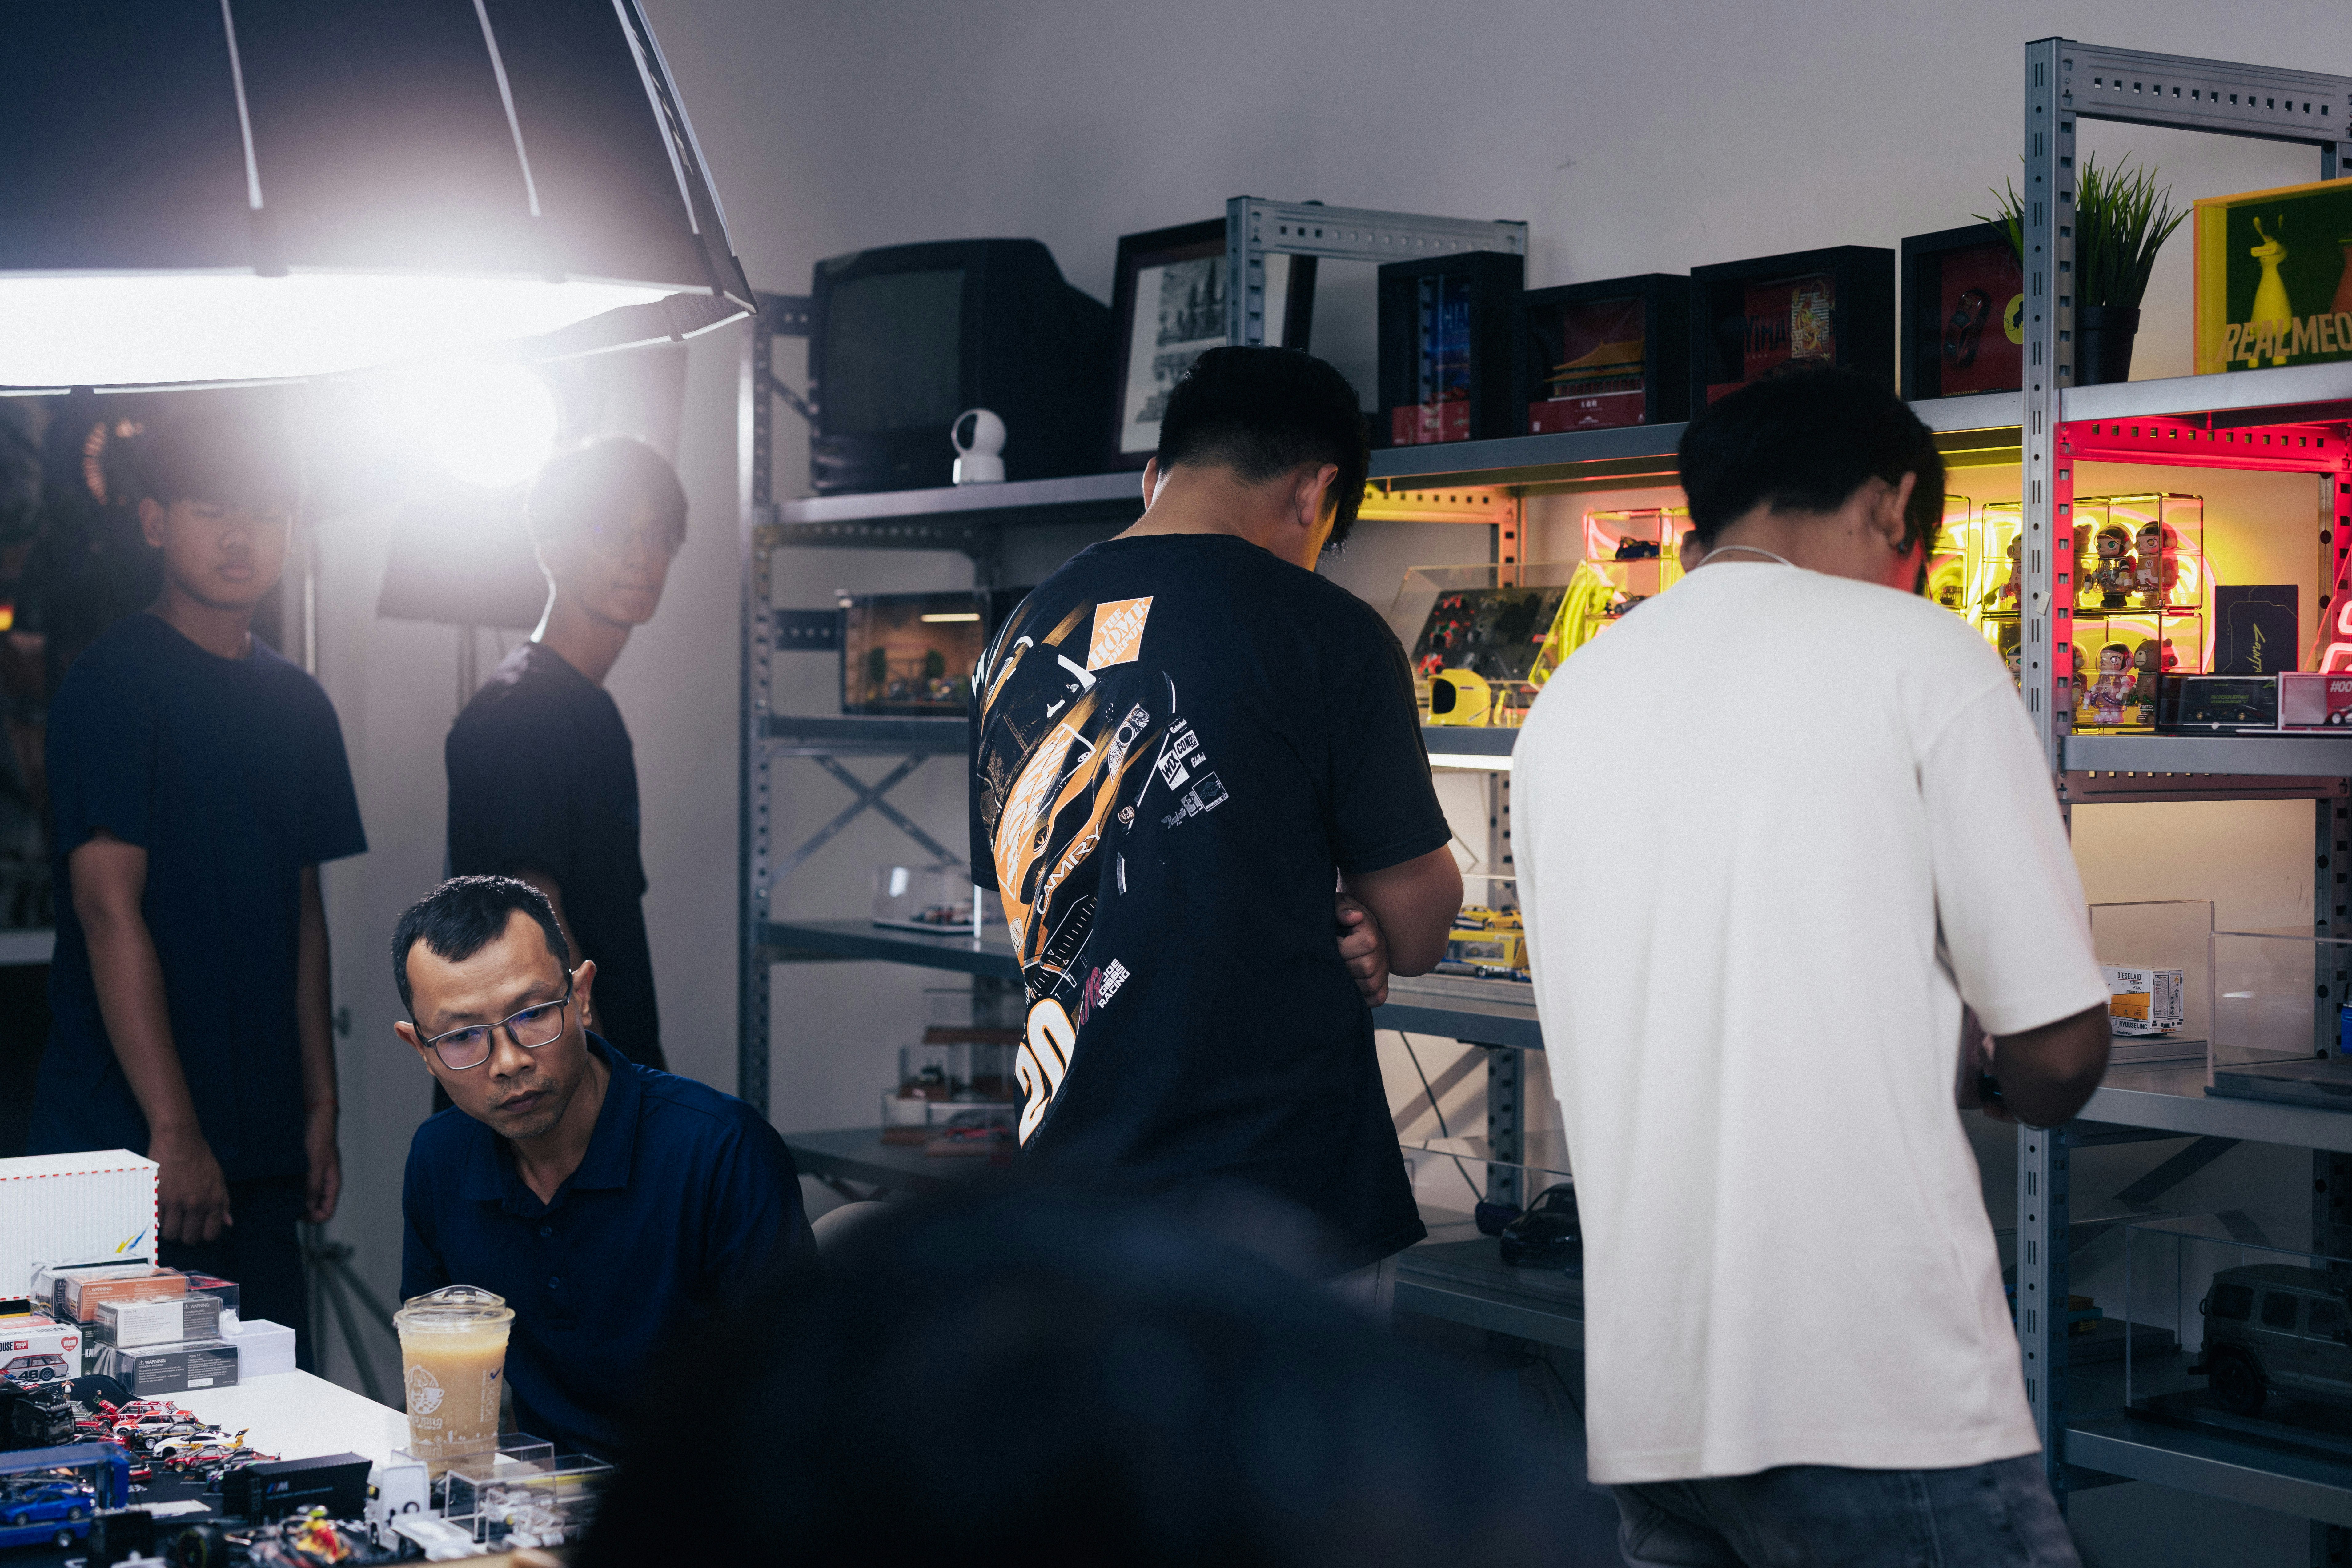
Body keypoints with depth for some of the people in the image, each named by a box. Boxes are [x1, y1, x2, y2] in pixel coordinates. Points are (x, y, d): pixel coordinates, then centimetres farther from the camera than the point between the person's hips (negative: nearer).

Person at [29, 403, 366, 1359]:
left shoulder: (297, 704, 14)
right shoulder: (114, 684, -7)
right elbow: (108, 905, -14)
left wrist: (320, 1107, 13)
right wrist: (173, 1130, -19)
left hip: (261, 1139, 6)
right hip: (129, 1141, -6)